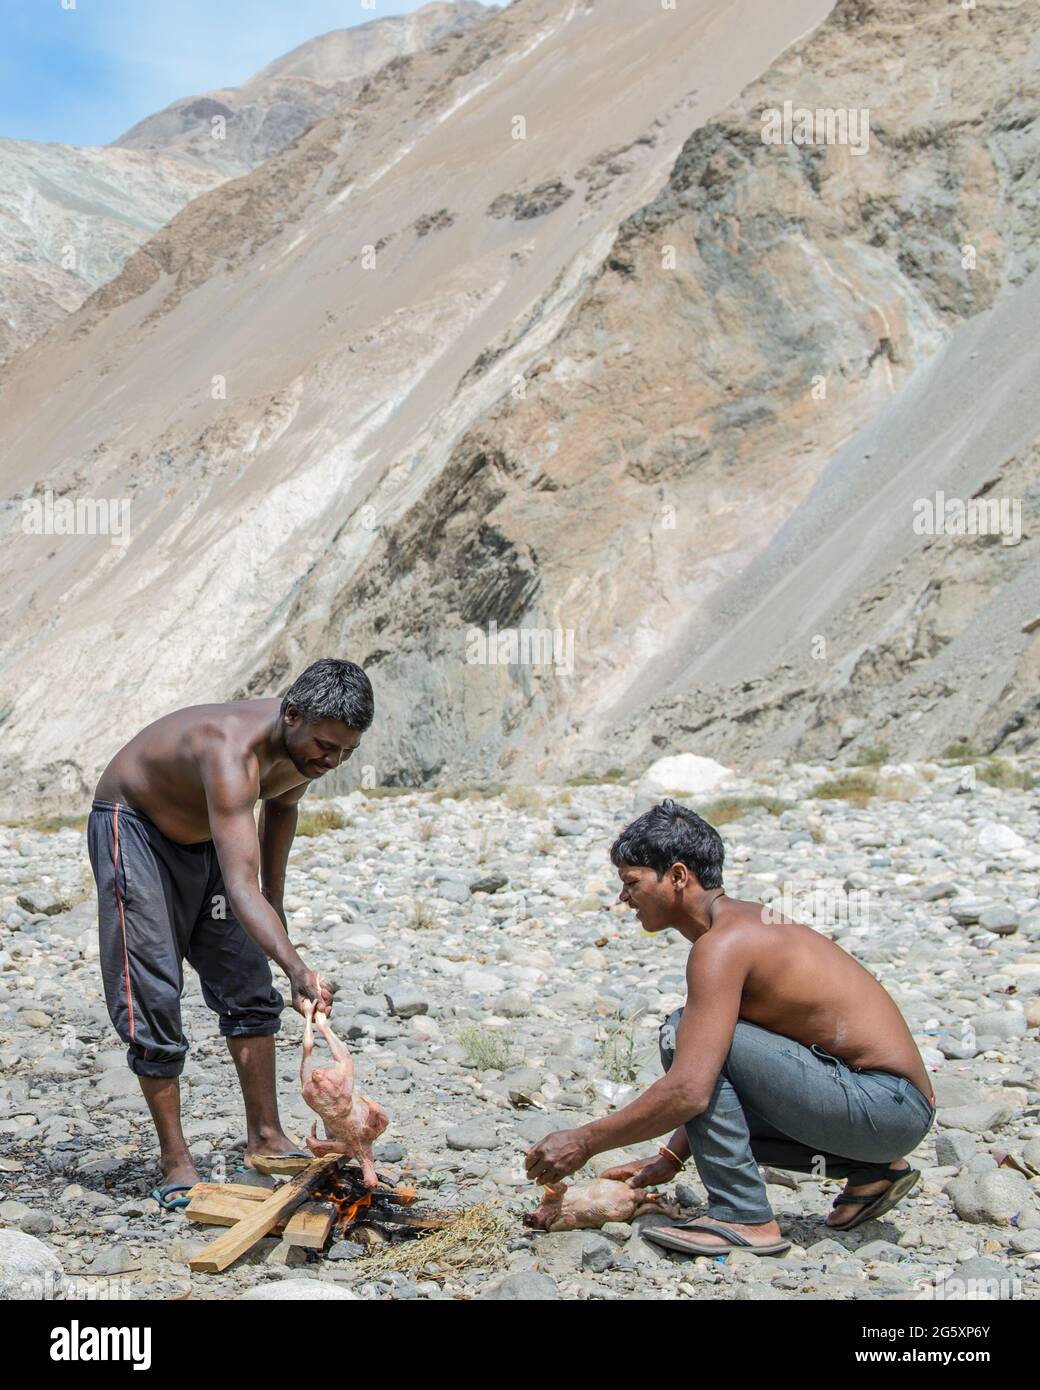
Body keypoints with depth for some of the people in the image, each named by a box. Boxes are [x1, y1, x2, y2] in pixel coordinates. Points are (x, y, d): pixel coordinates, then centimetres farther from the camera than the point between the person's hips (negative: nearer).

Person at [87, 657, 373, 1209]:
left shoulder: (308, 747, -16)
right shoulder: (232, 751, -41)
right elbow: (239, 886, -49)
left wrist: (275, 901, 13)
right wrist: (296, 968, -61)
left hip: (205, 837, 8)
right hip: (132, 828, -8)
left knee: (251, 990, 5)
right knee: (152, 997, -12)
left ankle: (265, 1139, 13)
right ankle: (174, 1162, -1)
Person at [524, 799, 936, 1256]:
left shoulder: (723, 944, -17)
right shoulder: (746, 919, 14)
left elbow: (688, 1092, -25)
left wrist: (584, 1142, -16)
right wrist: (669, 1159, 19)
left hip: (886, 1105, -10)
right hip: (894, 1109, 10)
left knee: (683, 1032, -15)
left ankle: (745, 1219, -11)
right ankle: (873, 1170, 17)